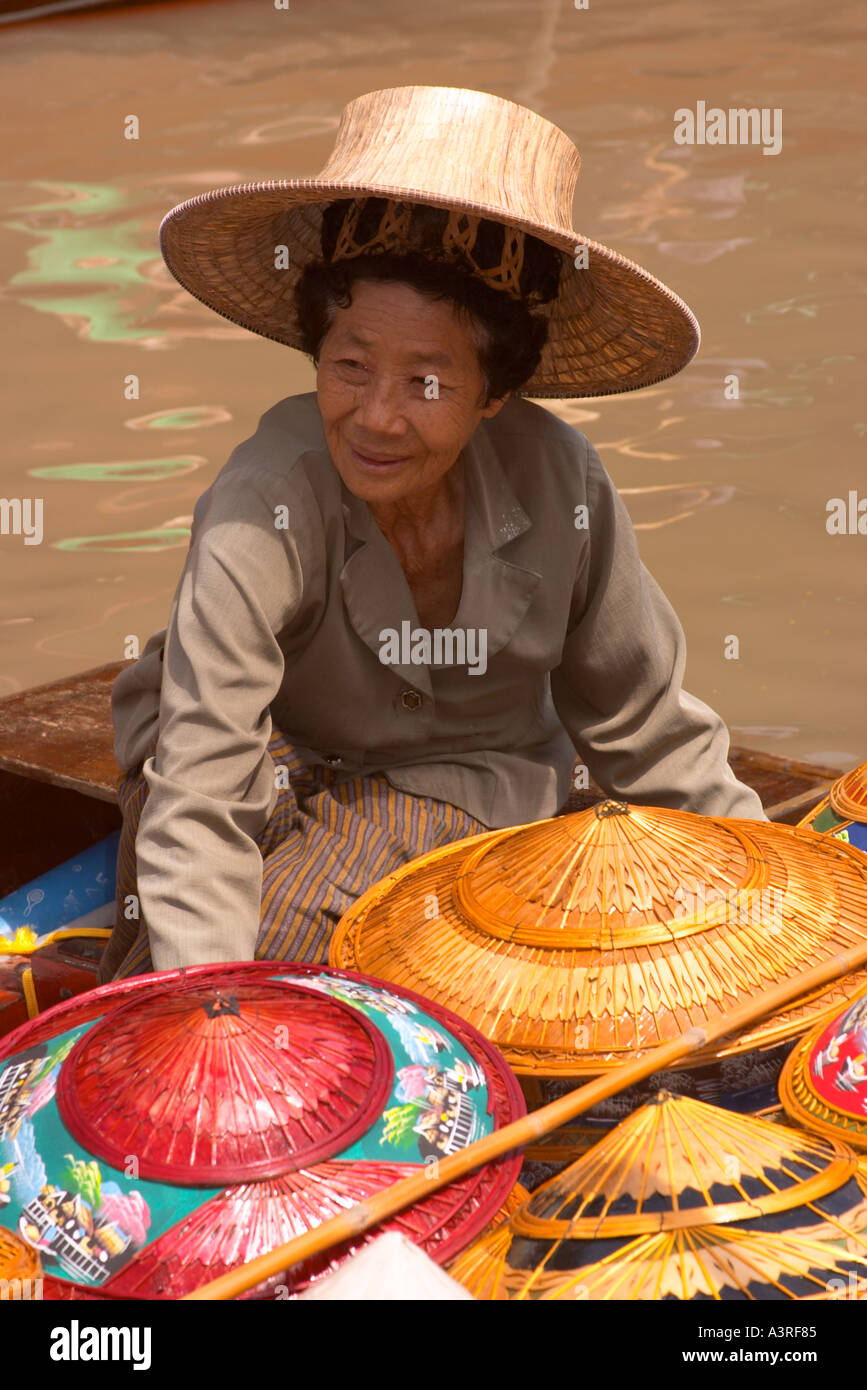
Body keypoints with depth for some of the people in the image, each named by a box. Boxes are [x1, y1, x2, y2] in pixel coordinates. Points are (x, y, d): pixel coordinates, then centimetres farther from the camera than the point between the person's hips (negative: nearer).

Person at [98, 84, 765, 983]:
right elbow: (199, 803, -33)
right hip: (281, 767, -1)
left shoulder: (562, 486, -19)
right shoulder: (261, 512, -30)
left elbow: (642, 723, -3)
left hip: (473, 784, 1)